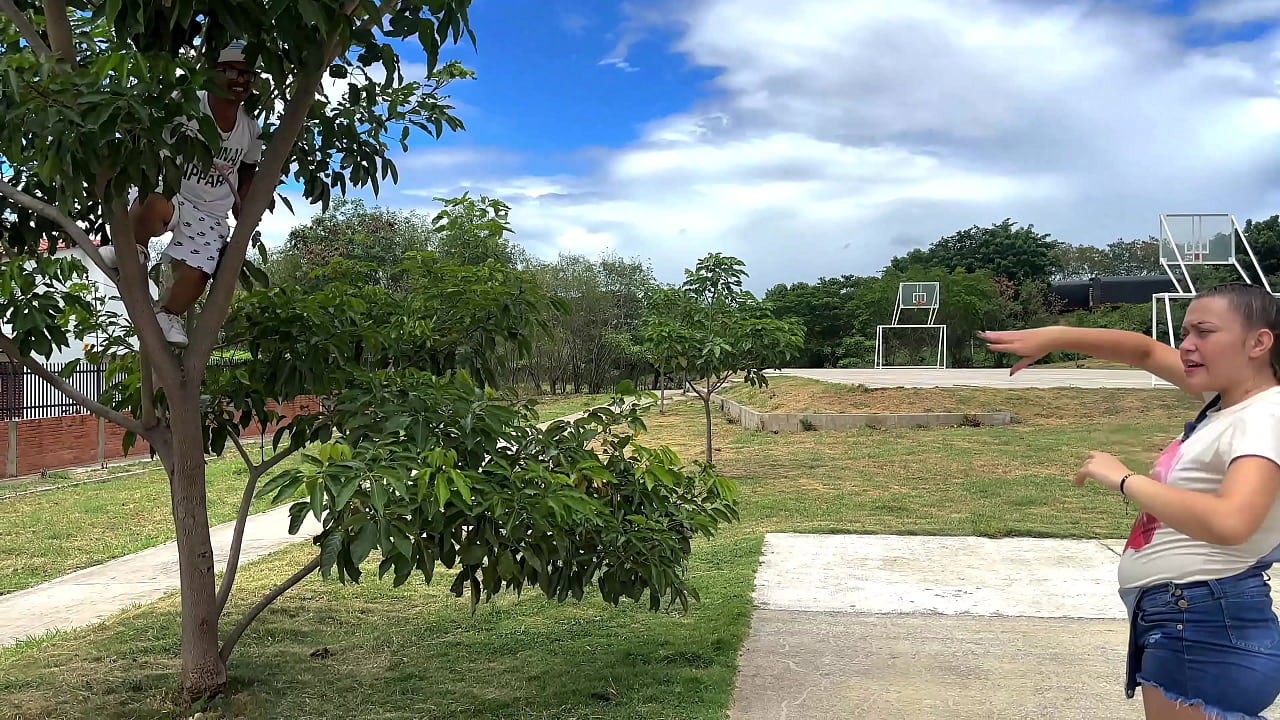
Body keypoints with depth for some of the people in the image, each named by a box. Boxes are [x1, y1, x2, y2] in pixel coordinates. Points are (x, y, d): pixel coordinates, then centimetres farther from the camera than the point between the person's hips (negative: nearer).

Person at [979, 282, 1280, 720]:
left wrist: (1123, 480, -27)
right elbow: (1146, 351, 16)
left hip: (1206, 631, -9)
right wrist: (1053, 337, 4)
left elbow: (1229, 522, -39)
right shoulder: (1227, 398, 6)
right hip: (1184, 620, 9)